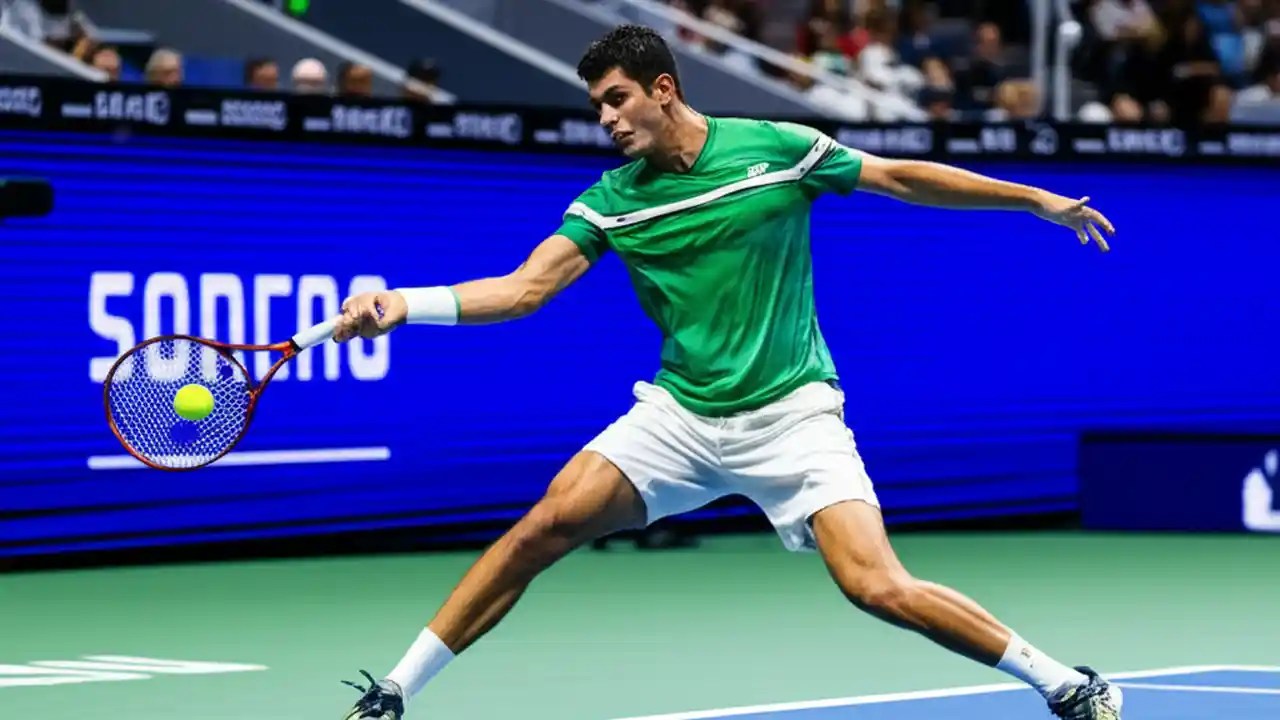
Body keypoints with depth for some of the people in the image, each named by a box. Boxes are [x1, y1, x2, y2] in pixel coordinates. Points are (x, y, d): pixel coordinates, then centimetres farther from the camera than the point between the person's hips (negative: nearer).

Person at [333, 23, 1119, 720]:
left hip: (790, 414, -3)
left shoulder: (776, 147, -8)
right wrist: (401, 304, -22)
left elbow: (902, 178, 2)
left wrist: (1037, 198, 5)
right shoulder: (610, 200, -1)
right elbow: (523, 289, -7)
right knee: (544, 527, -11)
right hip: (679, 415, 3)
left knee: (879, 587, -19)